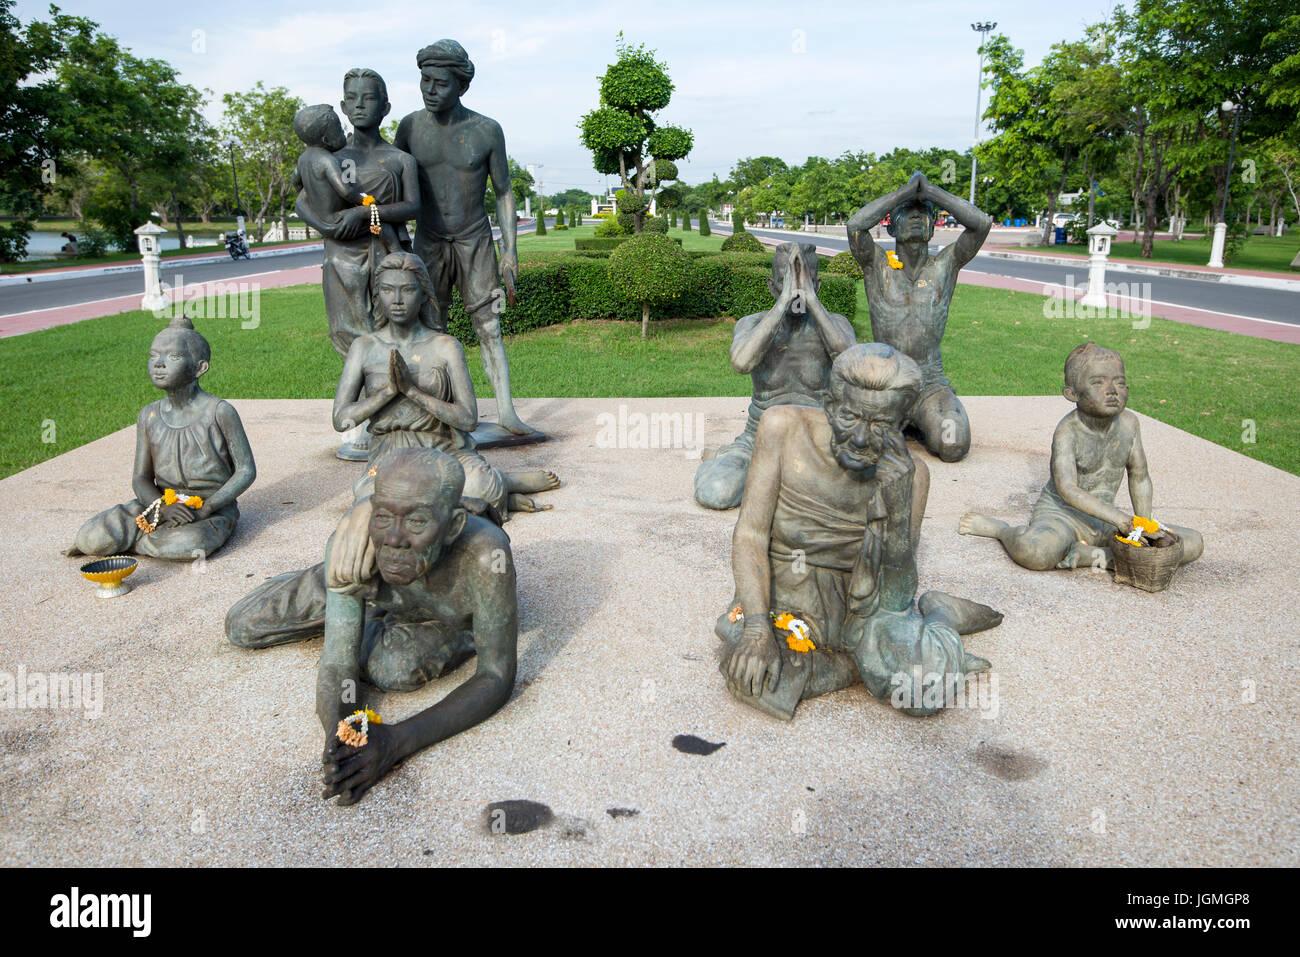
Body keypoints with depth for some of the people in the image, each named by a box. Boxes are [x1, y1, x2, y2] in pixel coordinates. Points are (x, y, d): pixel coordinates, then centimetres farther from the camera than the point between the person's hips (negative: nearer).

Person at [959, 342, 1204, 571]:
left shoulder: (1128, 423, -1)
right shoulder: (1068, 430, -18)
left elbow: (1139, 475, 11)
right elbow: (1067, 488, -30)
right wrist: (1114, 515, -38)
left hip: (1103, 520, 7)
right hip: (1060, 513, -6)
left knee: (1193, 543, -4)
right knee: (1034, 552, -41)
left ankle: (1097, 555, -11)